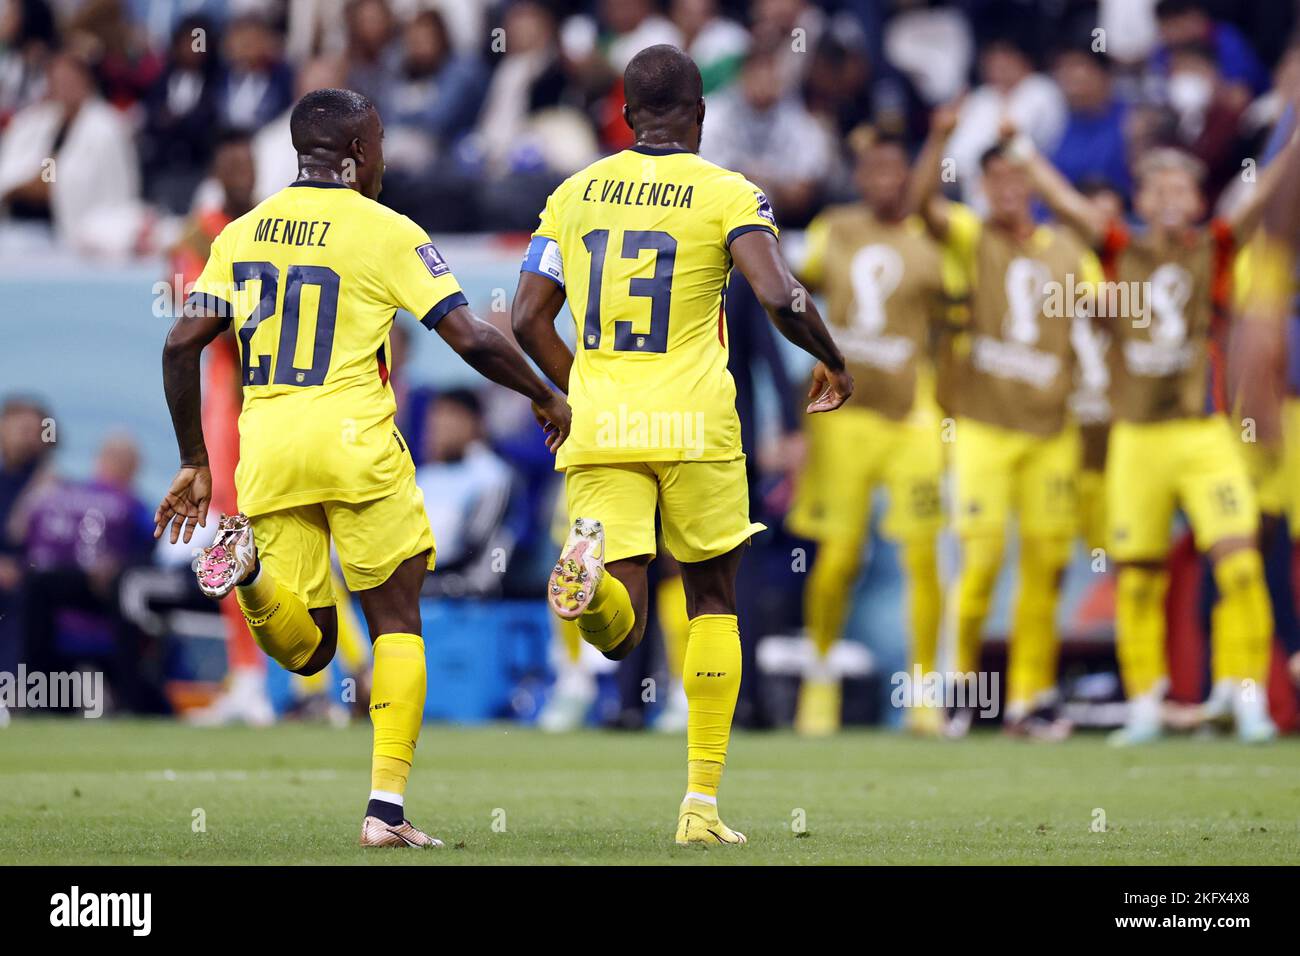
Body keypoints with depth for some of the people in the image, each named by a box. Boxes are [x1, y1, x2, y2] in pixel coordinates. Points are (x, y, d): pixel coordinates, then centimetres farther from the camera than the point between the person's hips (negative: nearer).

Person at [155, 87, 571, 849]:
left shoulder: (241, 234, 12)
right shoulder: (387, 233, -2)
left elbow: (182, 345, 8)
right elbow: (472, 339, -7)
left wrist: (194, 464, 16)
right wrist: (546, 398, 10)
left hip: (266, 448, 4)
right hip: (353, 441, -4)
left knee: (307, 648, 11)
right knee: (397, 624, 9)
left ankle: (251, 566, -21)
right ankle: (387, 808, 1)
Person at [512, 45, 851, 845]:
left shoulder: (574, 194, 10)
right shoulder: (726, 193, -2)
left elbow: (529, 319, 10)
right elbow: (781, 297, -15)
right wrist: (833, 362, 4)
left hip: (599, 423, 2)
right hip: (693, 421, -2)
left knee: (620, 633, 0)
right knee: (714, 599, 17)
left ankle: (589, 574, -37)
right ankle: (702, 803, 14)